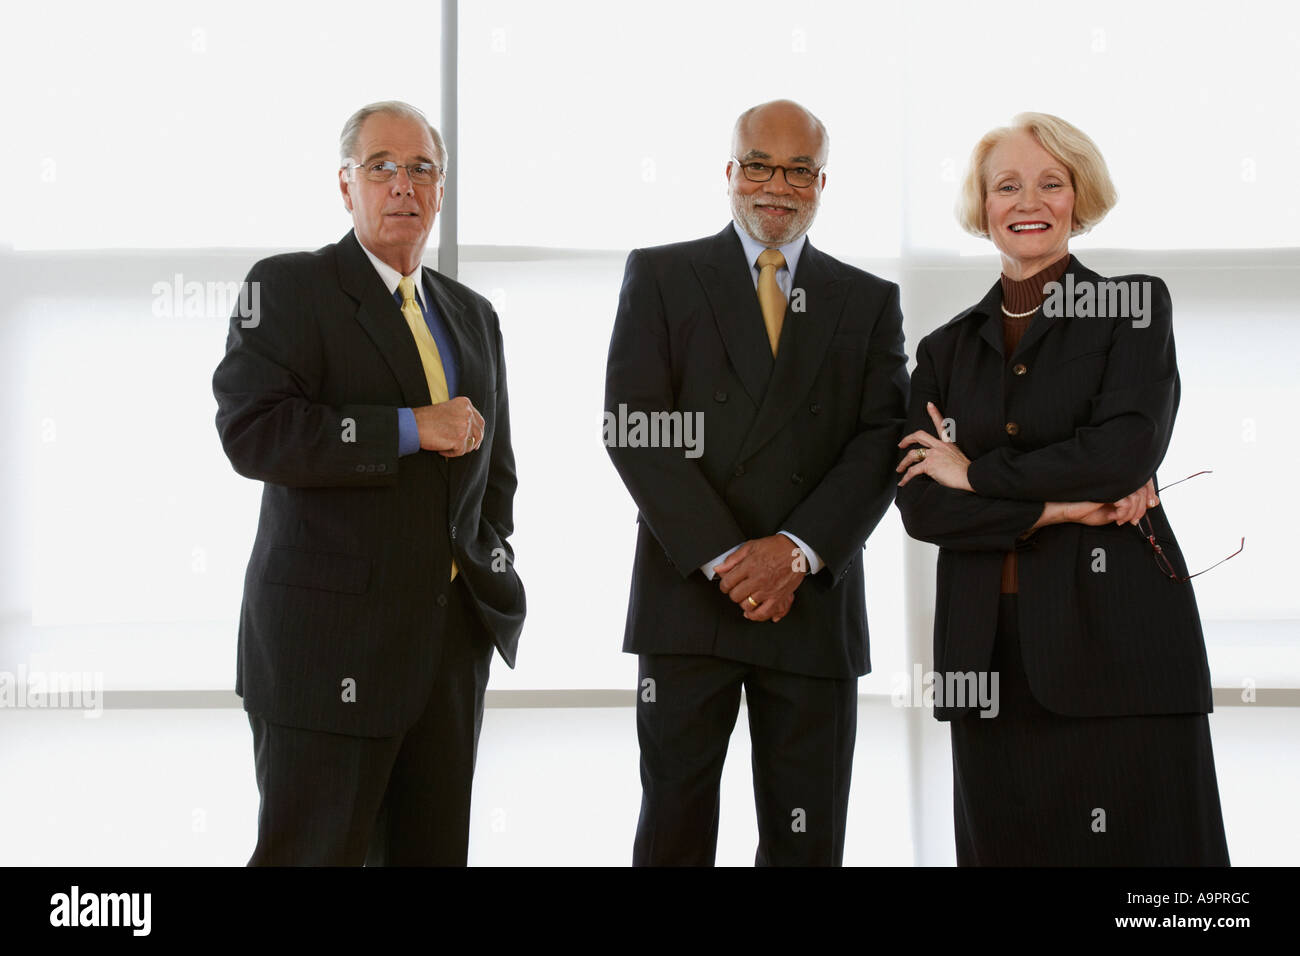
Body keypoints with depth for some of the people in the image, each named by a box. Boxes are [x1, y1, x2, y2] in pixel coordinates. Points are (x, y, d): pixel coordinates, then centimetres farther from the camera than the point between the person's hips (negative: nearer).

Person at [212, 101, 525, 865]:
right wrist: (410, 429, -16)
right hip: (330, 639, -6)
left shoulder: (473, 314, 18)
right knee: (314, 850, -4)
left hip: (453, 637, 6)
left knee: (434, 849, 9)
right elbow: (252, 430, -17)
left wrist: (492, 568, 12)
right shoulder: (288, 287, -2)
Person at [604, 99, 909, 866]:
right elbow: (633, 429, -3)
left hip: (815, 604, 2)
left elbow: (883, 443, 3)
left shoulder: (870, 301, 13)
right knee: (674, 829, 1)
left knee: (807, 841, 5)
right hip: (689, 596, -2)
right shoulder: (660, 277, 7)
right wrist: (724, 557, -12)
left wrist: (799, 549, -13)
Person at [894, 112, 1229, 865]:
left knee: (1137, 841, -3)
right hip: (988, 649, 4)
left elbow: (1126, 450, -12)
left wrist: (976, 472, -5)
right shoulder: (947, 348, 14)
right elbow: (920, 505, 3)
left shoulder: (1135, 305, 4)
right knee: (1005, 843, 6)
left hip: (1116, 634, -3)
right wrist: (1058, 508, -10)